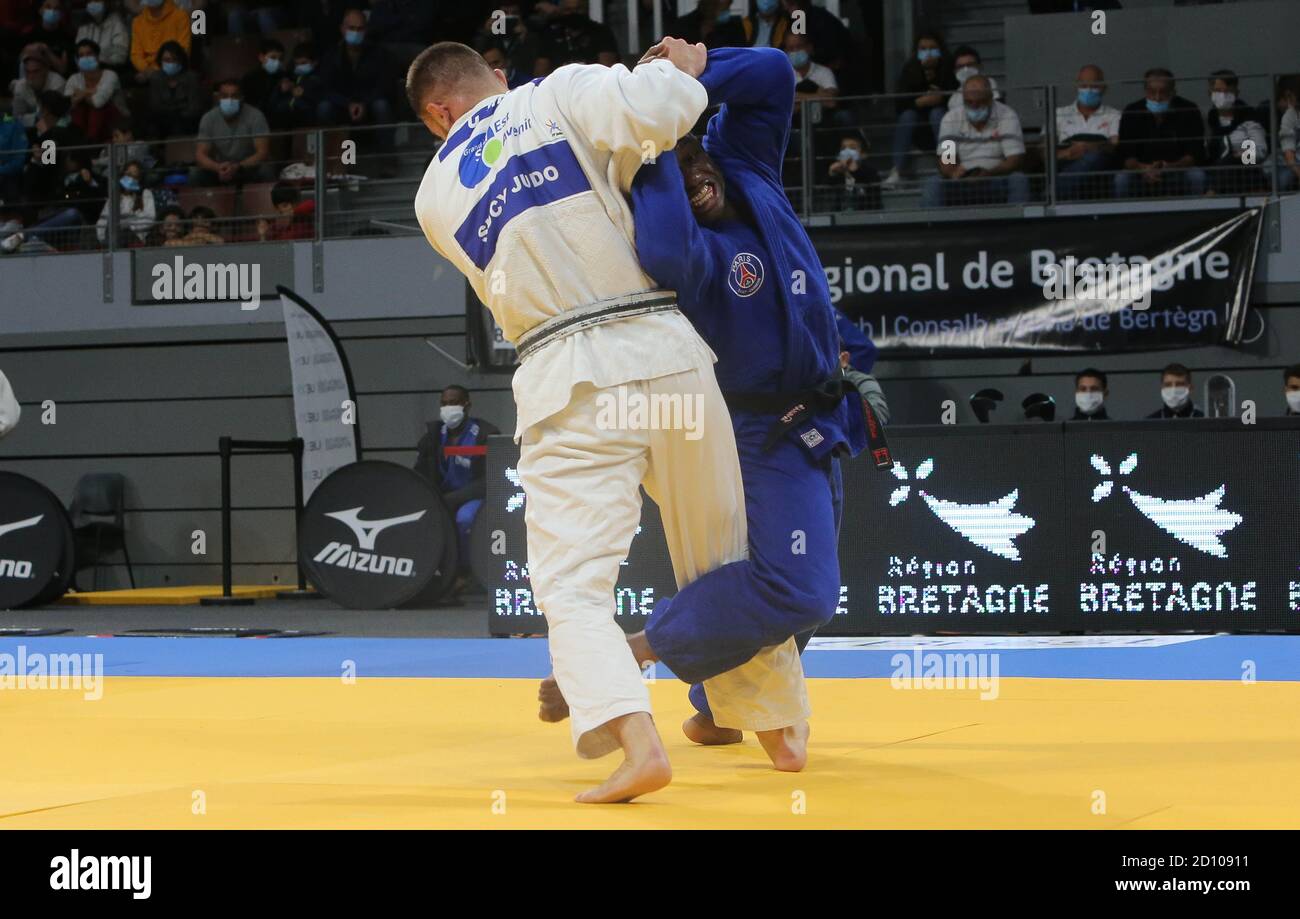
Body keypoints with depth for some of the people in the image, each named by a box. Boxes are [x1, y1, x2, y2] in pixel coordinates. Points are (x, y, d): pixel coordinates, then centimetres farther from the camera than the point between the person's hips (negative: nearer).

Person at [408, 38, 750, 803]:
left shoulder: (436, 199, 14)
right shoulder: (561, 94, 5)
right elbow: (657, 111, -14)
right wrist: (682, 70, 9)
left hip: (572, 386, -1)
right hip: (668, 353, 1)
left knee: (575, 586, -2)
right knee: (725, 563, 18)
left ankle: (637, 740, -25)